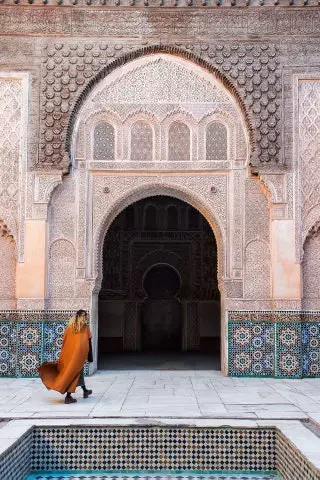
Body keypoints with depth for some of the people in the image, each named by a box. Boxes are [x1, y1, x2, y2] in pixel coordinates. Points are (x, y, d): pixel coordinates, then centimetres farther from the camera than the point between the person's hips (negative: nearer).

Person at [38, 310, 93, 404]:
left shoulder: (69, 327, 4)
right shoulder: (85, 328, -5)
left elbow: (64, 341, 7)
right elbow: (88, 344, -5)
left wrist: (63, 354, 15)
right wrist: (90, 358, 0)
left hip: (69, 353, 5)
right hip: (79, 354, -5)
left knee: (78, 371, 19)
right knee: (75, 373, 1)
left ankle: (85, 391, 33)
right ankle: (68, 396, -4)